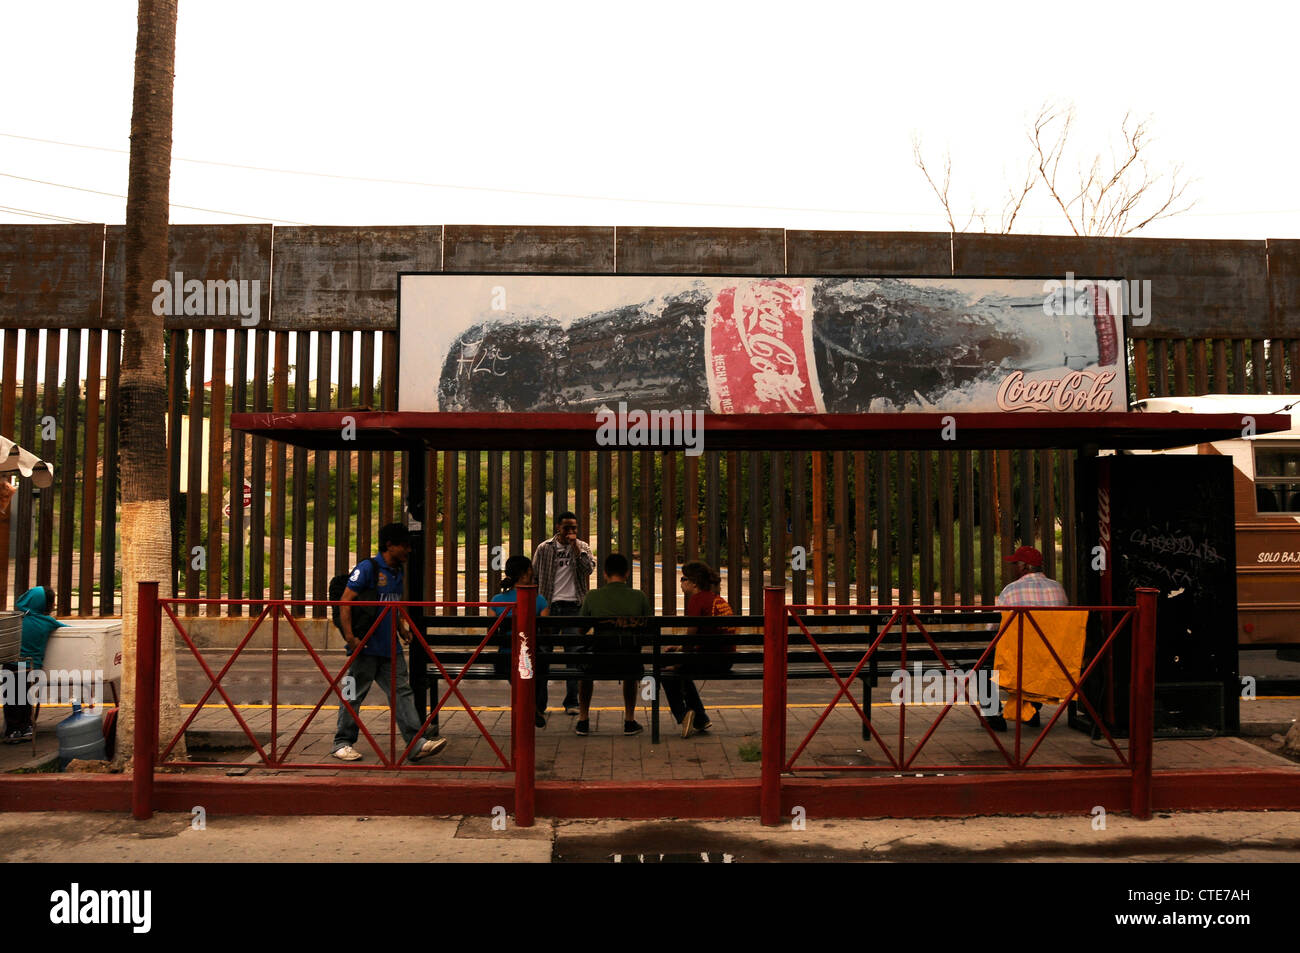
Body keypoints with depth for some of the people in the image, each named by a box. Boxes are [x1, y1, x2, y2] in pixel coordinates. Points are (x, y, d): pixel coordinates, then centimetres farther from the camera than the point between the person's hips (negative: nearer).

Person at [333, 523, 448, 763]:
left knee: (402, 692, 0)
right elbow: (345, 602, -12)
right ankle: (343, 743, 16)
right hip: (366, 646, -7)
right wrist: (350, 636, -19)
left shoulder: (397, 572, 15)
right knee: (354, 695, 3)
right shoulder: (367, 568, -8)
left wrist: (402, 629, 17)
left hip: (390, 648, 7)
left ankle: (416, 743, -3)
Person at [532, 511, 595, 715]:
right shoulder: (544, 549, 7)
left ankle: (572, 702, 6)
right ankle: (538, 702, 12)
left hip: (573, 606, 0)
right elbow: (534, 577, 10)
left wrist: (575, 546, -12)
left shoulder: (582, 547, 8)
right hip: (549, 606, 0)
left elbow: (589, 568, -10)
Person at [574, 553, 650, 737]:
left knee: (584, 663, 36)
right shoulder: (639, 596, 0)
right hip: (629, 665, 1)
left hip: (599, 663, -1)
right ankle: (629, 720, 38)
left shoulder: (592, 596, -2)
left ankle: (583, 720, 37)